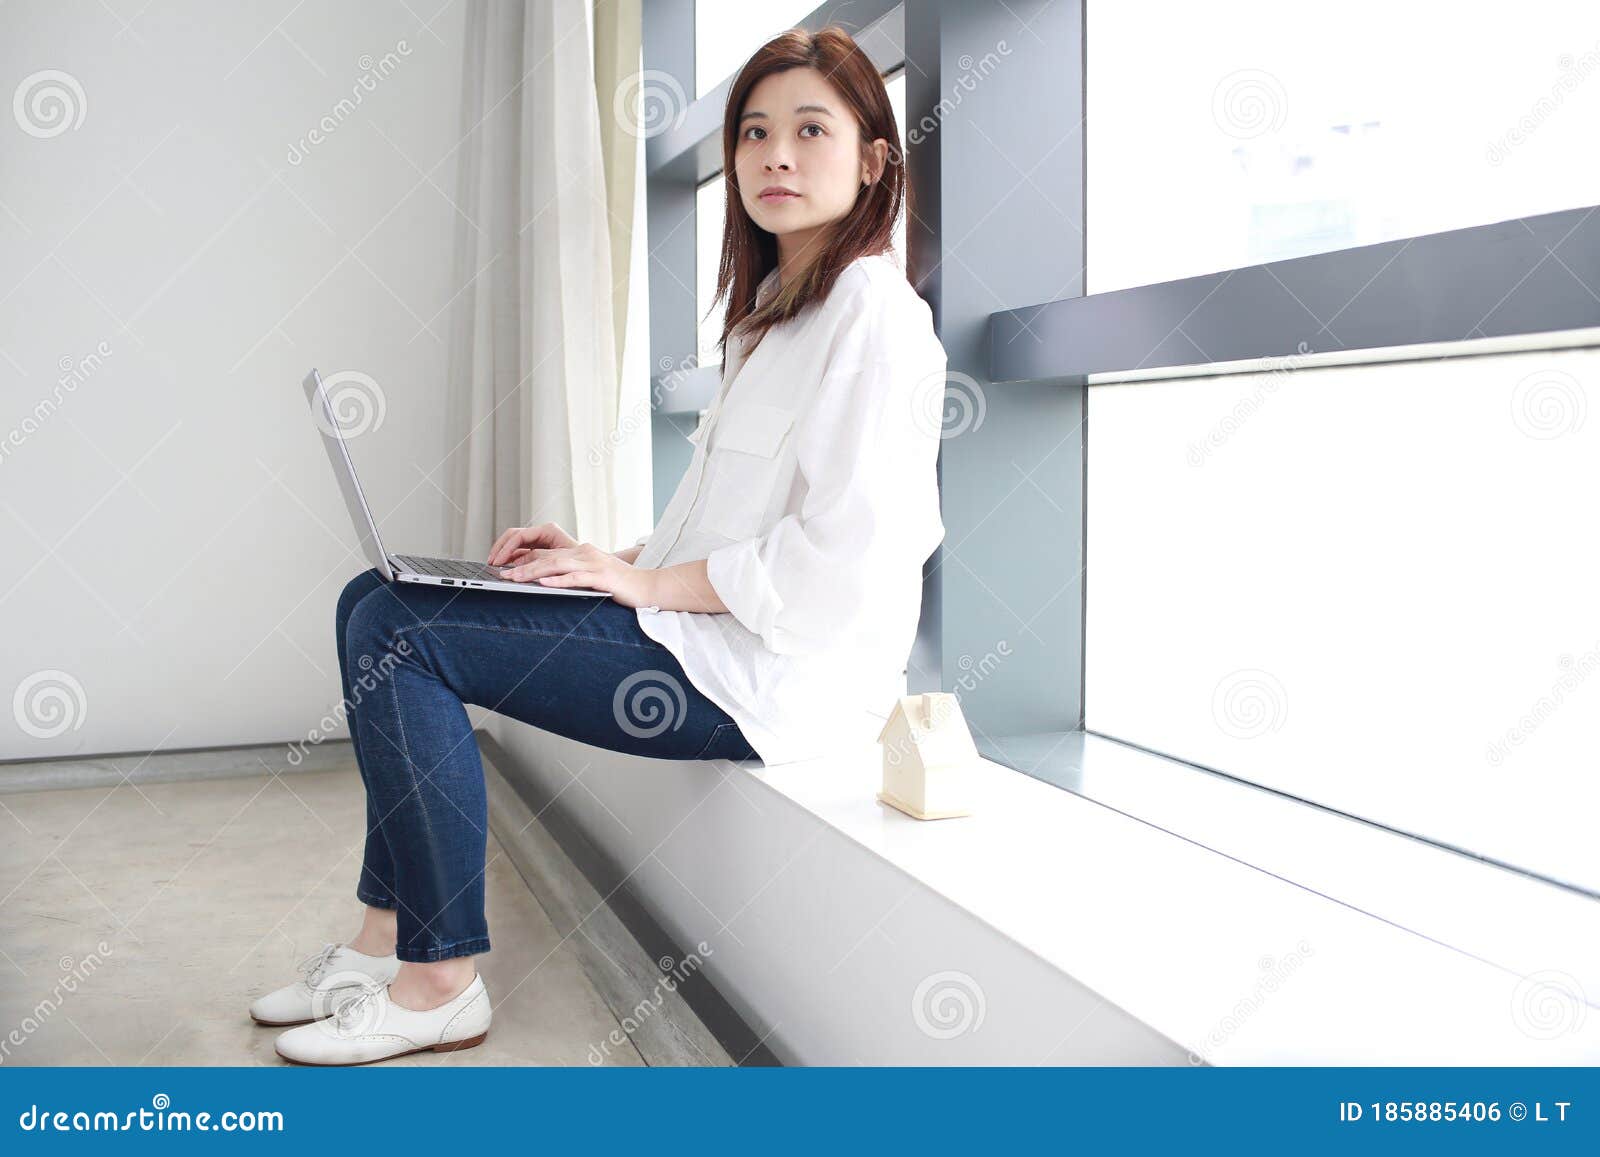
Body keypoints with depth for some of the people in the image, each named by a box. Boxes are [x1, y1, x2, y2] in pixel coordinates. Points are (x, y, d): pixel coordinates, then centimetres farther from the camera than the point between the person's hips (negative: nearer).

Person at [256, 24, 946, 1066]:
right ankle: (389, 941, 6)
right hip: (704, 629, 10)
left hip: (780, 669, -10)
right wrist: (610, 559, 5)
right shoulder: (778, 307, 20)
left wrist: (647, 582, -14)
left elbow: (843, 555, -20)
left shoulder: (873, 305, -10)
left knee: (399, 631, -15)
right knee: (378, 603, 7)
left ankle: (440, 984, -6)